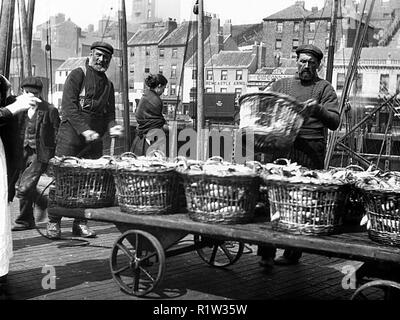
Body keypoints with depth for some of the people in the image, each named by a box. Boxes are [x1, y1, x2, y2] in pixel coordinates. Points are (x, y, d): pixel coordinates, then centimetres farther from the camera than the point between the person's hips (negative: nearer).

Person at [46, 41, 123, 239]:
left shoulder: (108, 85, 17)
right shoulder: (77, 75, -2)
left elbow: (109, 113, 17)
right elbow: (68, 106, -11)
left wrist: (112, 127, -6)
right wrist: (84, 130, -21)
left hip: (95, 140, 5)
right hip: (71, 135, -5)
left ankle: (81, 223, 14)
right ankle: (53, 222, 6)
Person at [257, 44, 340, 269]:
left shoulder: (324, 89, 11)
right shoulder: (280, 85, 21)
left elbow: (335, 122, 1)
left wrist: (317, 109, -16)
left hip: (309, 153, -2)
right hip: (278, 148, 3)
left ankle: (293, 253, 10)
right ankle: (267, 252, 0)